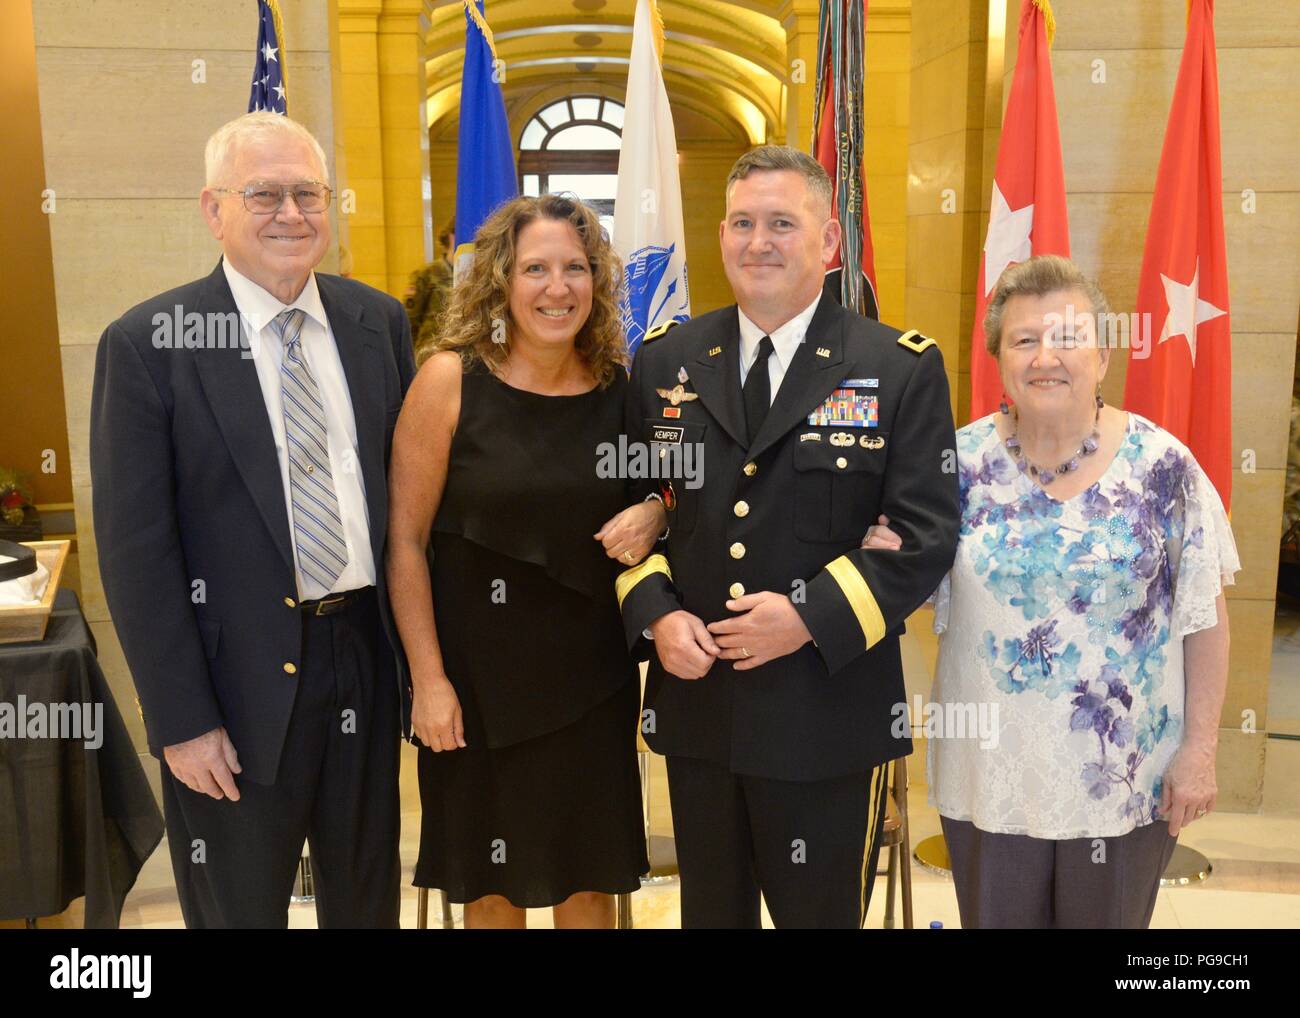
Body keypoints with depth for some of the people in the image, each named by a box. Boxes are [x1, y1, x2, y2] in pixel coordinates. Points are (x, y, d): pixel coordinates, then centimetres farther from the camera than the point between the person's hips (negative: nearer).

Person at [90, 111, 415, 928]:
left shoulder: (380, 323, 2)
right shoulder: (149, 344, -10)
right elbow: (136, 551, -10)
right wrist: (181, 719, -11)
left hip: (367, 656, 4)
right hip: (240, 682, -3)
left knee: (369, 901, 21)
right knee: (241, 908, 17)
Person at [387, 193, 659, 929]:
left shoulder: (622, 385, -2)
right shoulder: (450, 380, -11)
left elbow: (658, 495, 13)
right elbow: (406, 539, -9)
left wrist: (653, 517, -11)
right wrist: (429, 679, -11)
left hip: (592, 669, 2)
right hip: (479, 670, -2)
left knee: (591, 877, 15)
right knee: (490, 878, 15)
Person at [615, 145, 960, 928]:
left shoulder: (903, 368, -4)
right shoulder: (665, 361, 6)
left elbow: (928, 533, -8)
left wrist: (813, 618, -18)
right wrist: (655, 614, -8)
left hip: (830, 714, -3)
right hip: (696, 705, 3)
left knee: (822, 911, 14)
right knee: (711, 910, 21)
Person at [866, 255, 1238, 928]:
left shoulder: (1162, 465, -9)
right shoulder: (961, 460, -6)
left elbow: (1204, 620, -3)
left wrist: (1200, 749, -4)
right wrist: (892, 559, -17)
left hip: (1126, 776, -1)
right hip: (990, 770, 1)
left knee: (1109, 918, 19)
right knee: (995, 917, 18)